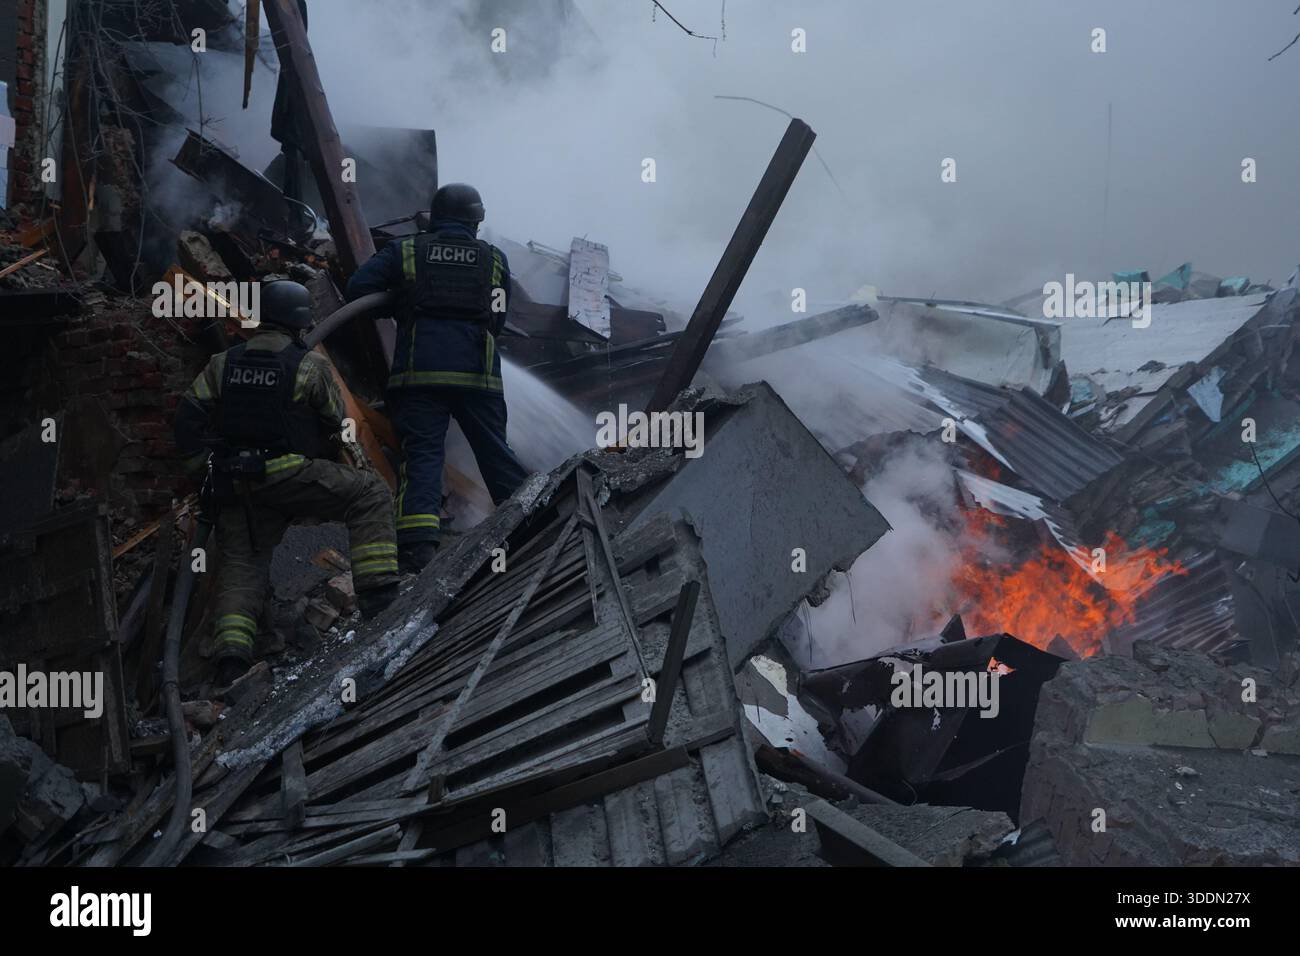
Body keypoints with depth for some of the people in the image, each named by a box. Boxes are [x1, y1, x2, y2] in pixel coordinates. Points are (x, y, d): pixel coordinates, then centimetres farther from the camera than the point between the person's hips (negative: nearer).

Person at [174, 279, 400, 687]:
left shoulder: (223, 363, 10)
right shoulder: (311, 365, -3)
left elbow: (189, 418, 8)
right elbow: (337, 424, 5)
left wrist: (202, 469, 17)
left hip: (236, 483, 5)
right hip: (287, 472, -5)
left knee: (241, 563, 15)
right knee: (370, 494, 3)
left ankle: (231, 651, -2)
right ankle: (377, 593, -8)